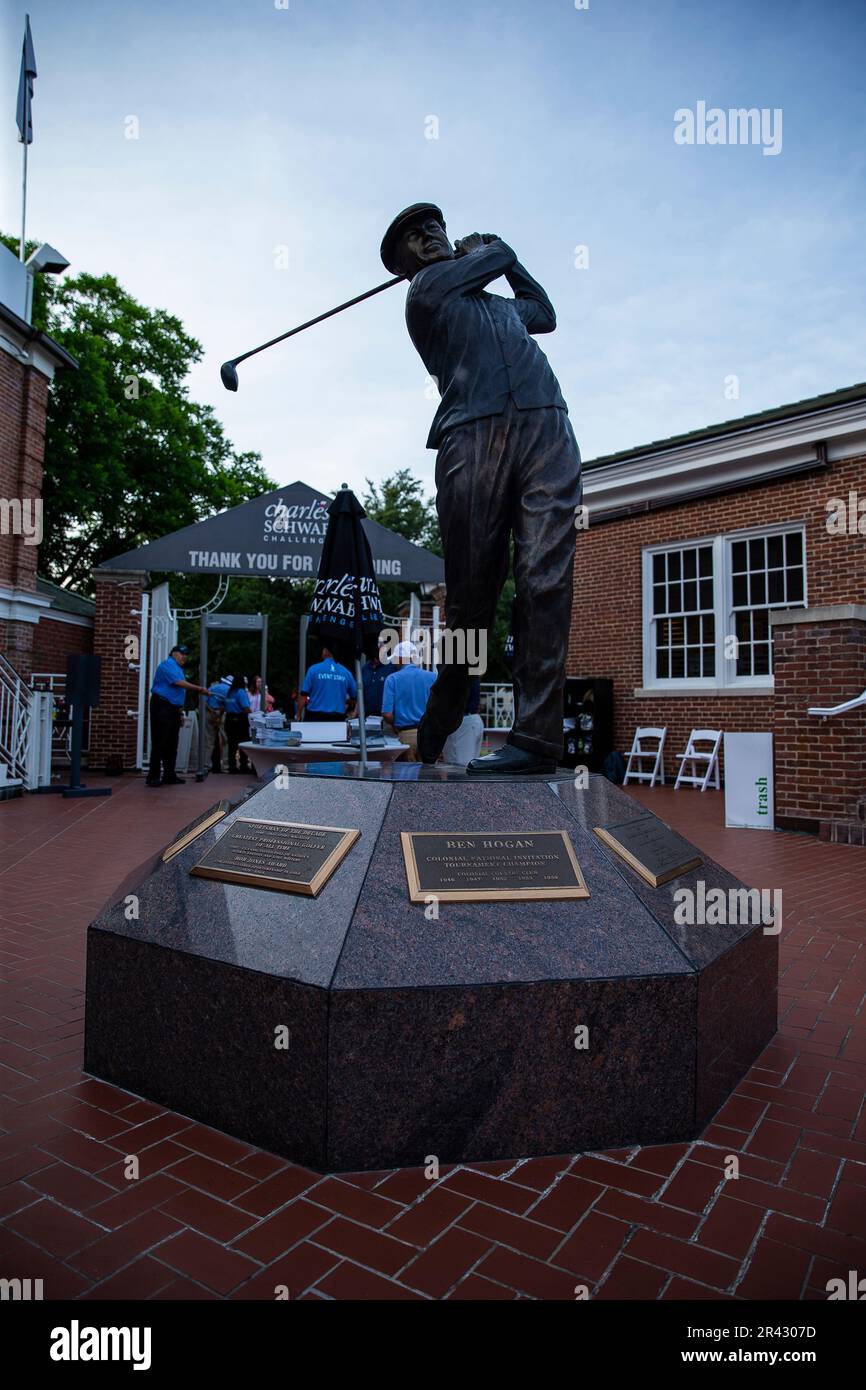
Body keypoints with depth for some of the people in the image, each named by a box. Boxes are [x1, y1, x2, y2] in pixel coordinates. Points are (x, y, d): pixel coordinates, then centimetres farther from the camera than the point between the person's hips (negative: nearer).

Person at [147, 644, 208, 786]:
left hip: (173, 709, 9)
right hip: (162, 706, -9)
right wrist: (199, 689, -14)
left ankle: (169, 776, 14)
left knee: (172, 744, 9)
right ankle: (153, 777, -5)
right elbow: (179, 683, -18)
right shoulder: (168, 665, -7)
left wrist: (179, 712, 17)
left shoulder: (177, 668, 22)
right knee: (160, 743, -8)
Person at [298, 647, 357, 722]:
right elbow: (354, 696, 15)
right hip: (338, 718, 2)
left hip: (315, 717, -2)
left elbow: (303, 695, -4)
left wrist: (298, 715, 4)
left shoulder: (314, 669, -2)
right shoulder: (346, 673, 5)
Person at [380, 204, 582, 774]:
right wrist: (491, 250, 43)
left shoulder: (497, 304, 36)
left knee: (545, 581, -14)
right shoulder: (427, 287, 18)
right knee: (471, 593, -9)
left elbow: (544, 312, 52)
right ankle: (441, 722, 10)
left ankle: (537, 735, -18)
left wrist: (496, 255, 53)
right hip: (472, 438, -4)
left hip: (547, 429, 5)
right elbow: (498, 257, 22)